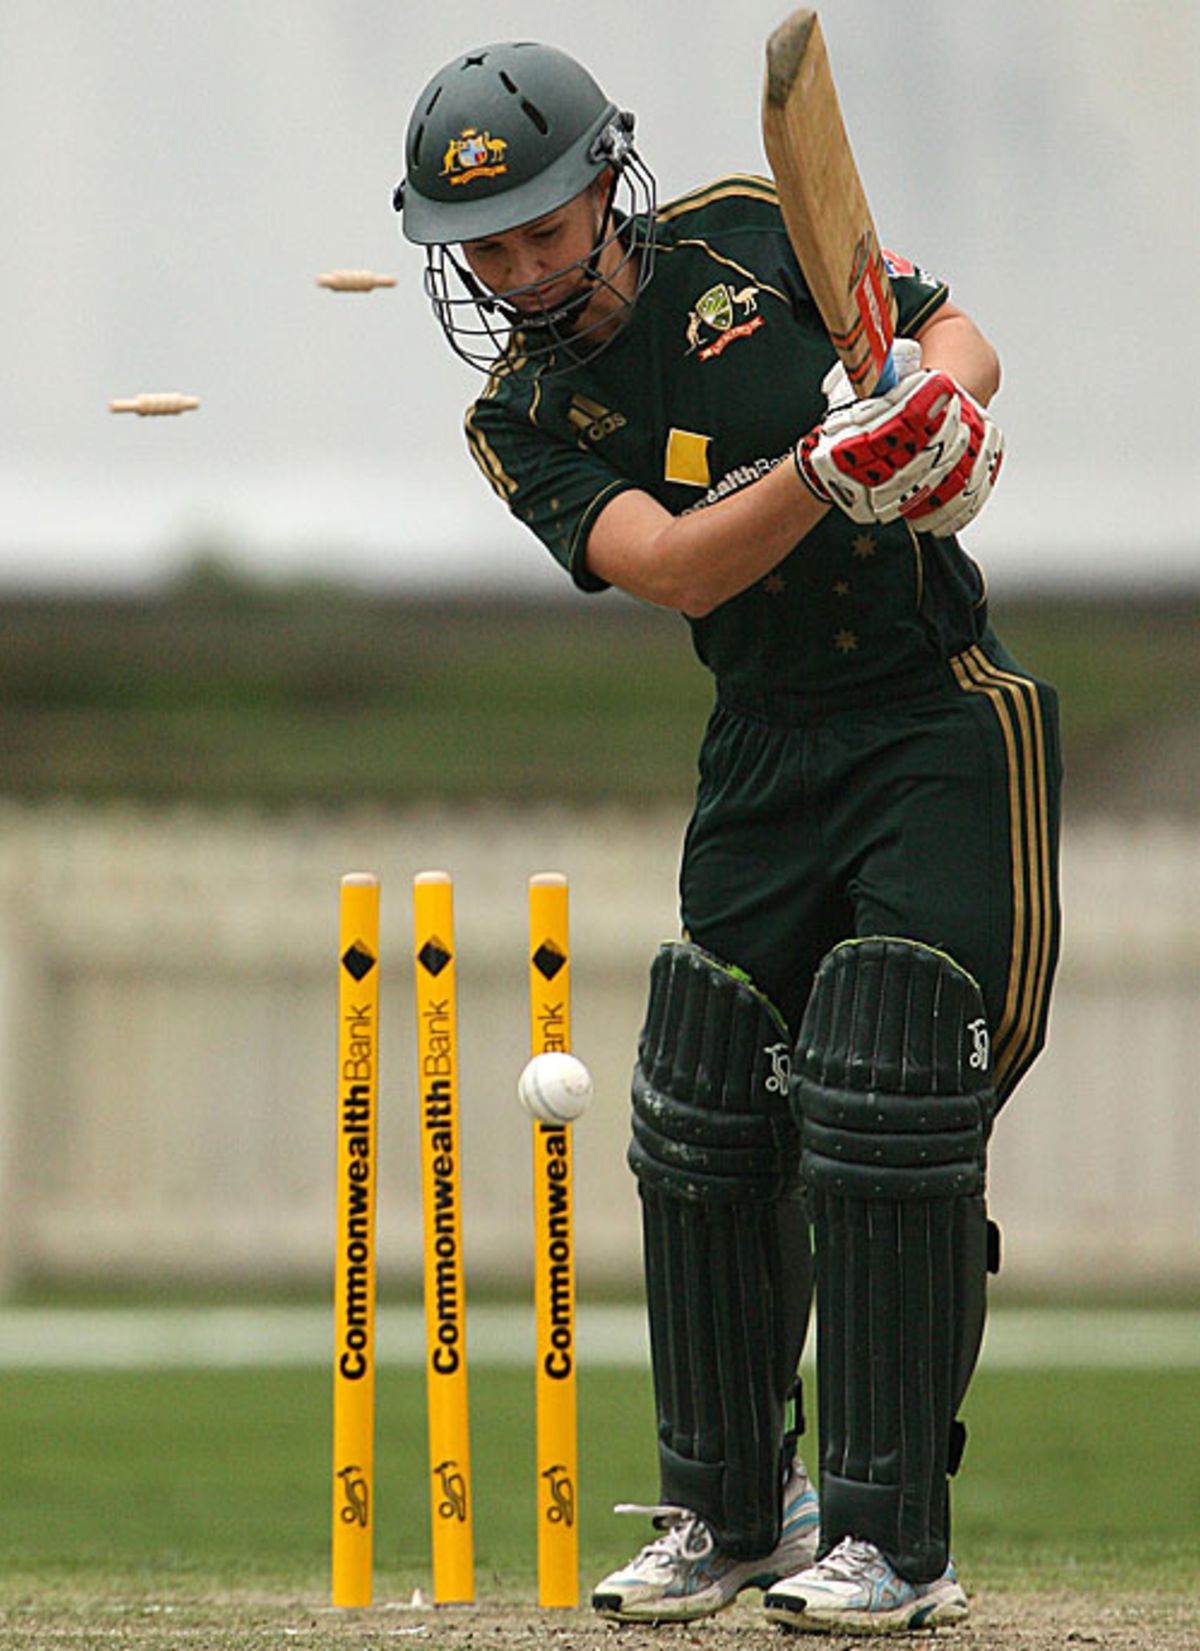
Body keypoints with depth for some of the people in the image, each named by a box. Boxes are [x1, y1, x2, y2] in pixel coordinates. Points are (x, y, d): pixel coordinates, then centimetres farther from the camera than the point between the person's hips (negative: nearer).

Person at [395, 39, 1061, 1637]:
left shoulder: (749, 235, -4)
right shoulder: (525, 423, -3)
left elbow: (956, 337, -1)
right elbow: (672, 568, -19)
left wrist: (939, 394, -26)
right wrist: (837, 471, -36)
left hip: (944, 731, -4)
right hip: (767, 762, 4)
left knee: (884, 1116, -13)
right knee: (702, 1124, 4)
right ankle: (726, 1510, 22)